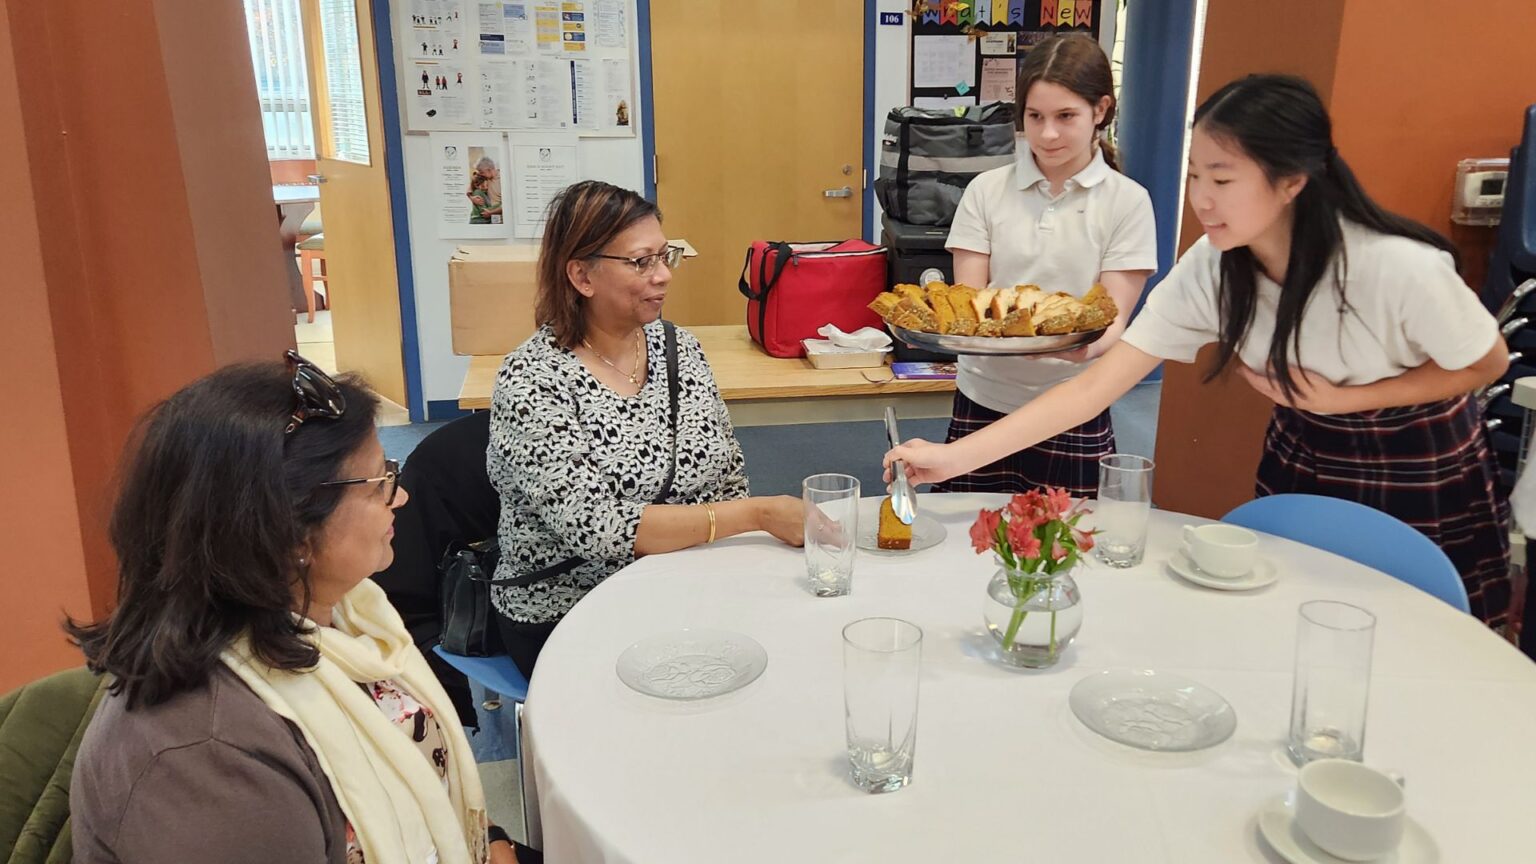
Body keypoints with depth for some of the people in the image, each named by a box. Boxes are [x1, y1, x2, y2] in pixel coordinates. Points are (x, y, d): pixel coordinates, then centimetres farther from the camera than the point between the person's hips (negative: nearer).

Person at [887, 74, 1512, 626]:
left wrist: (1341, 397, -25)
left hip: (1420, 469, -3)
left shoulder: (1399, 267, -33)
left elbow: (1487, 363, -13)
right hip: (1302, 457, 4)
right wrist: (955, 457, -30)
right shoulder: (1208, 271, -21)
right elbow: (1096, 386, -23)